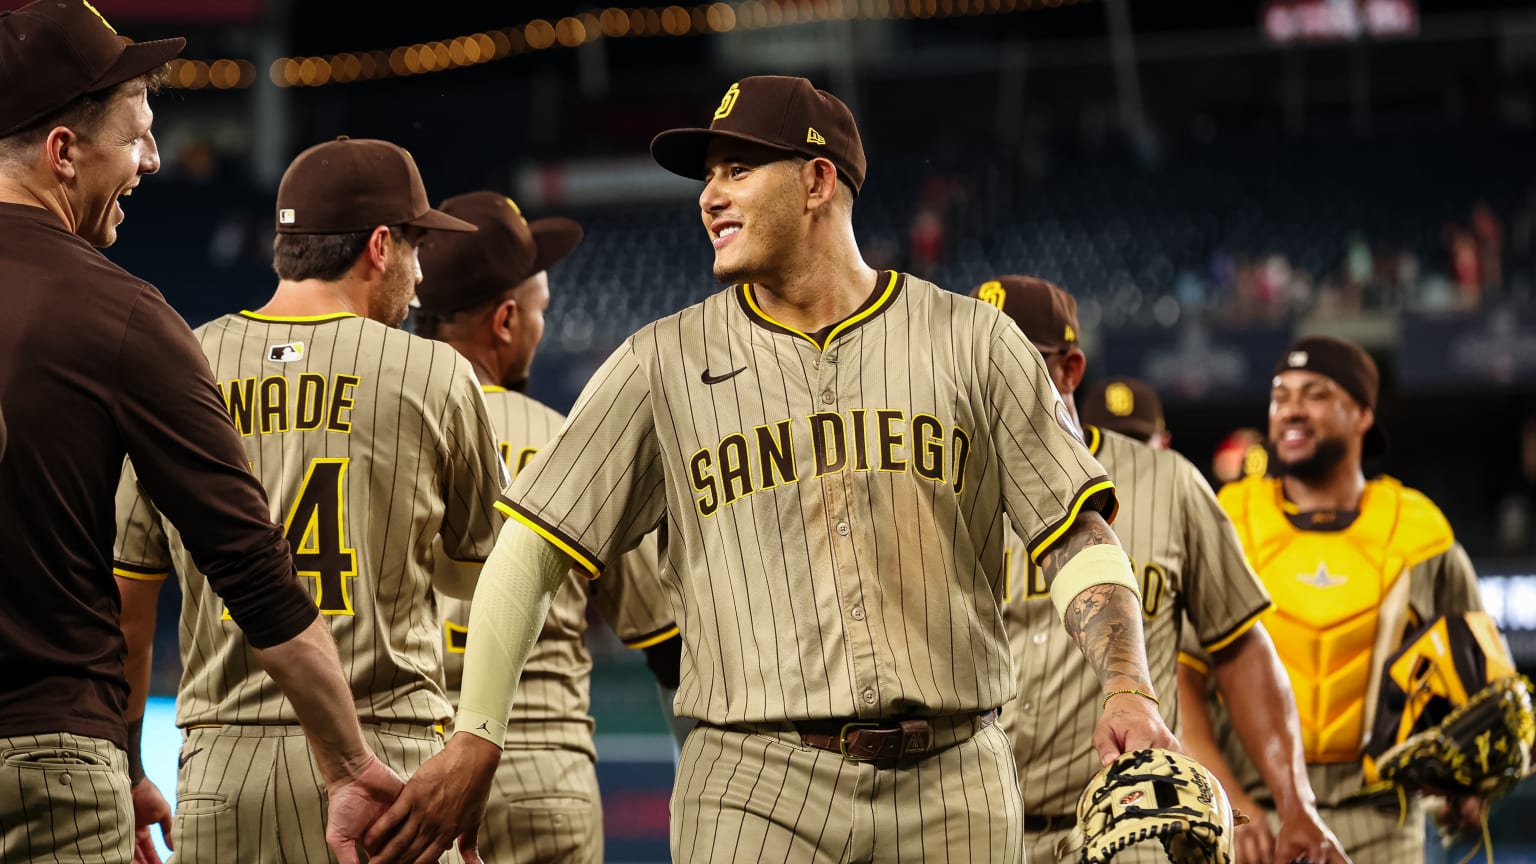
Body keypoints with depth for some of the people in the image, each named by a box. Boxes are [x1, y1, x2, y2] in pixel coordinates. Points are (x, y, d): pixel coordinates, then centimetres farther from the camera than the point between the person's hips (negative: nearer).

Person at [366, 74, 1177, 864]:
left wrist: (1127, 689, -10)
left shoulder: (972, 342, 8)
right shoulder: (663, 362, 8)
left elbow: (1078, 539, 7)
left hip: (950, 784, 1)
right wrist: (474, 740, -2)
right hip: (756, 792, -1)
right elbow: (533, 550, 7)